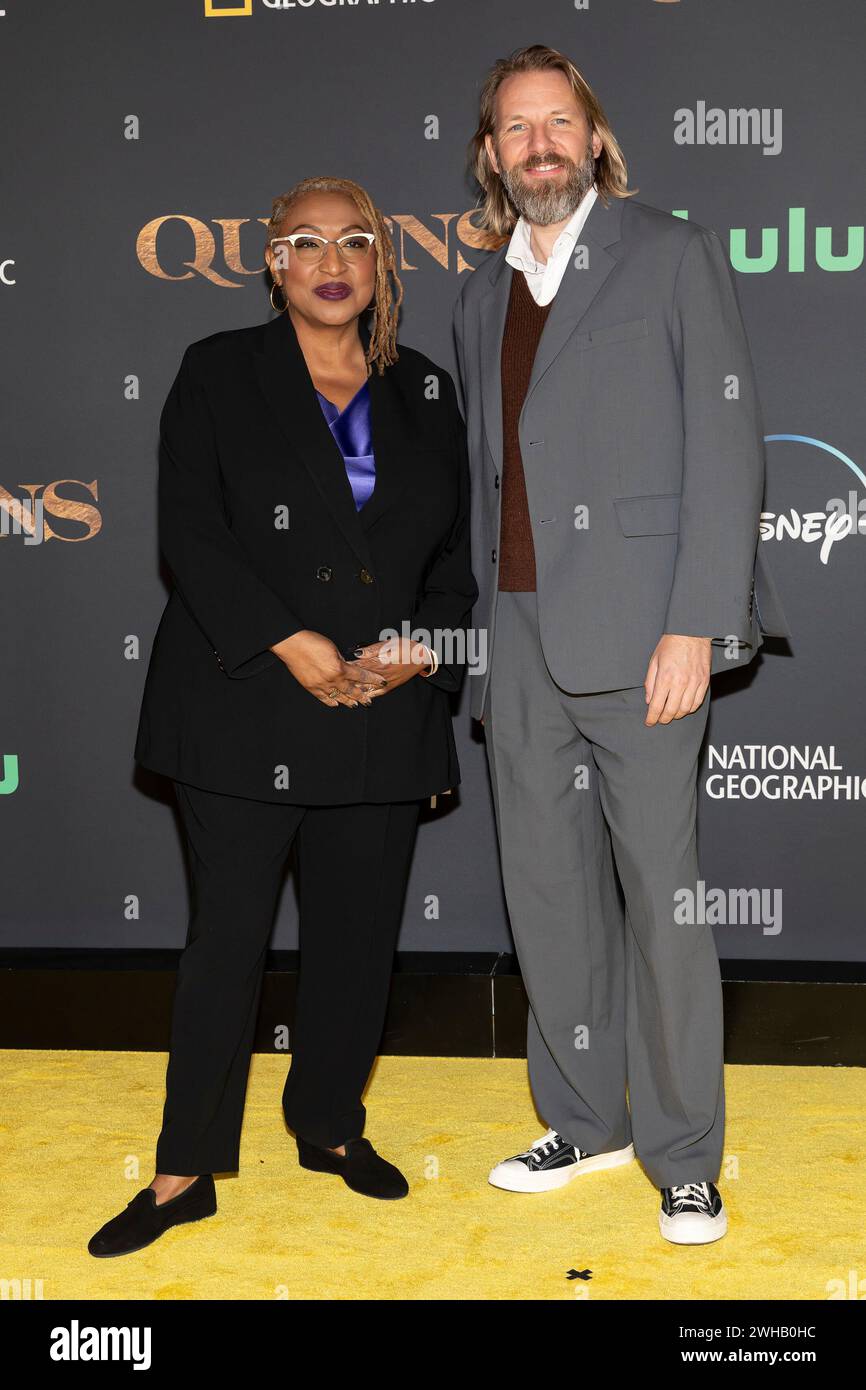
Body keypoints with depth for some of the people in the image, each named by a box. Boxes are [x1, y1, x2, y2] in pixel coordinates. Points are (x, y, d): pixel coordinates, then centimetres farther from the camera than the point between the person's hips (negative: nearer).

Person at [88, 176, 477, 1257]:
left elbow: (457, 550, 12)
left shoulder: (425, 392, 13)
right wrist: (293, 645, -17)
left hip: (386, 717, 3)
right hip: (246, 710, -3)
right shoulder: (219, 373, 4)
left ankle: (329, 1123, 31)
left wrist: (423, 646, -7)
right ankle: (186, 1171, 14)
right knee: (227, 936, 1)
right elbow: (189, 531, -6)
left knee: (359, 934, 10)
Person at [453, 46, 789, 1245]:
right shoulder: (482, 296, 19)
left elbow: (727, 443, -5)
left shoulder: (674, 256, 3)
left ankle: (682, 1156, 9)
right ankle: (585, 1120, 23)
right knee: (548, 893, 8)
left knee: (662, 891, -3)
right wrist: (489, 628, 11)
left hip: (637, 630, -5)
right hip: (520, 635, 5)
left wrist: (695, 625, -14)